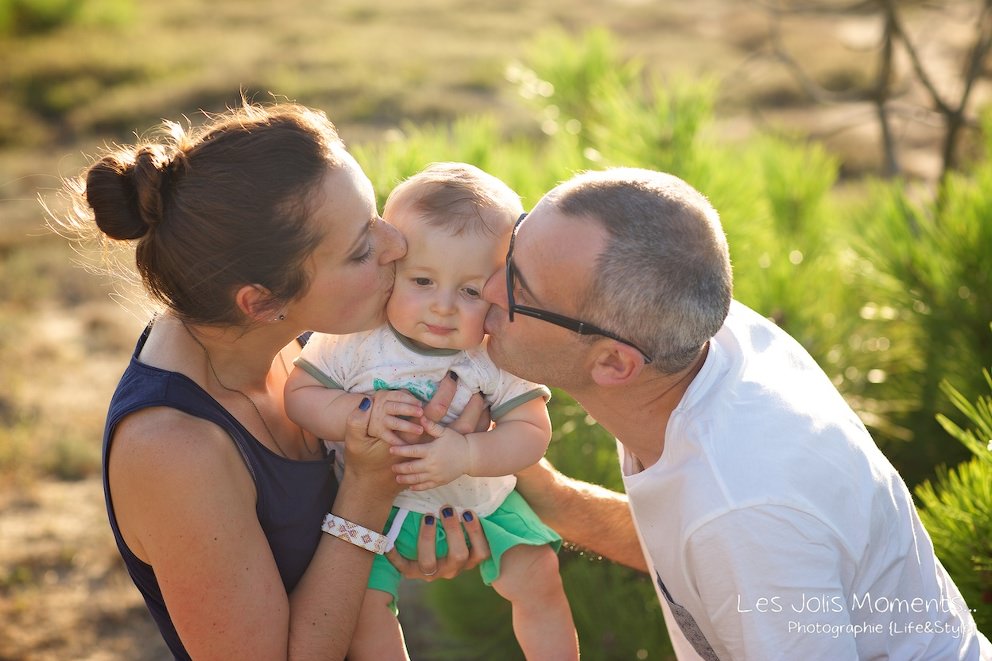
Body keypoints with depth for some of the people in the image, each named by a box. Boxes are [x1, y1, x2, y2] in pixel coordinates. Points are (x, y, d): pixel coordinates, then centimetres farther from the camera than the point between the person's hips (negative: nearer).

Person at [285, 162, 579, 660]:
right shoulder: (354, 337, -22)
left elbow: (531, 431, -18)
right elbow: (300, 395, -16)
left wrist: (468, 454, -37)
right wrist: (362, 414, -35)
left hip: (480, 501, 2)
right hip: (375, 503, -1)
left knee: (537, 576, 3)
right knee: (362, 600, -13)